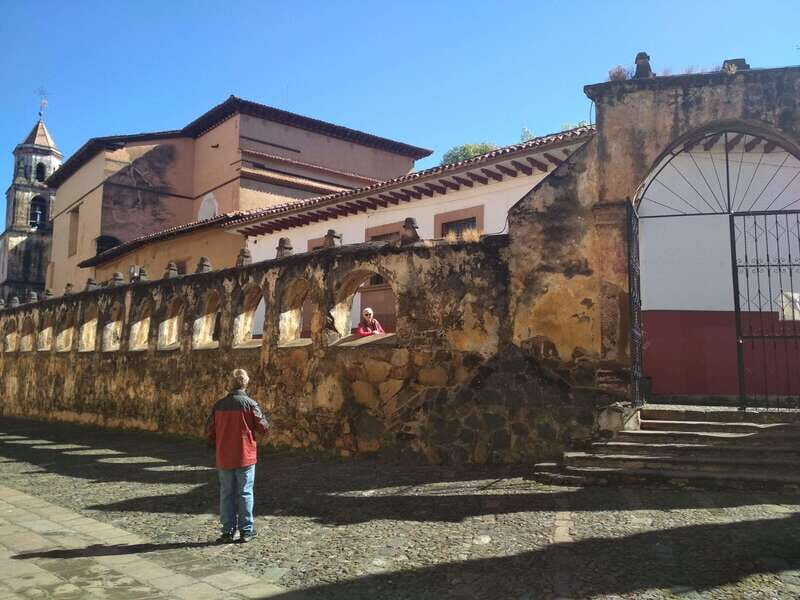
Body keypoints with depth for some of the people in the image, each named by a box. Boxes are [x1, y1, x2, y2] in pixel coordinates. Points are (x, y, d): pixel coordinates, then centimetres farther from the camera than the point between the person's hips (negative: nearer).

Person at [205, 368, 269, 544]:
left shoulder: (219, 404, 0)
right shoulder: (250, 404, -11)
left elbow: (209, 429, 4)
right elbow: (263, 426, -7)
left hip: (224, 458, 3)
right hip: (245, 457, -2)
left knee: (226, 494, 11)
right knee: (245, 493, 6)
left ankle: (228, 531, 14)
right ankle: (246, 531, 11)